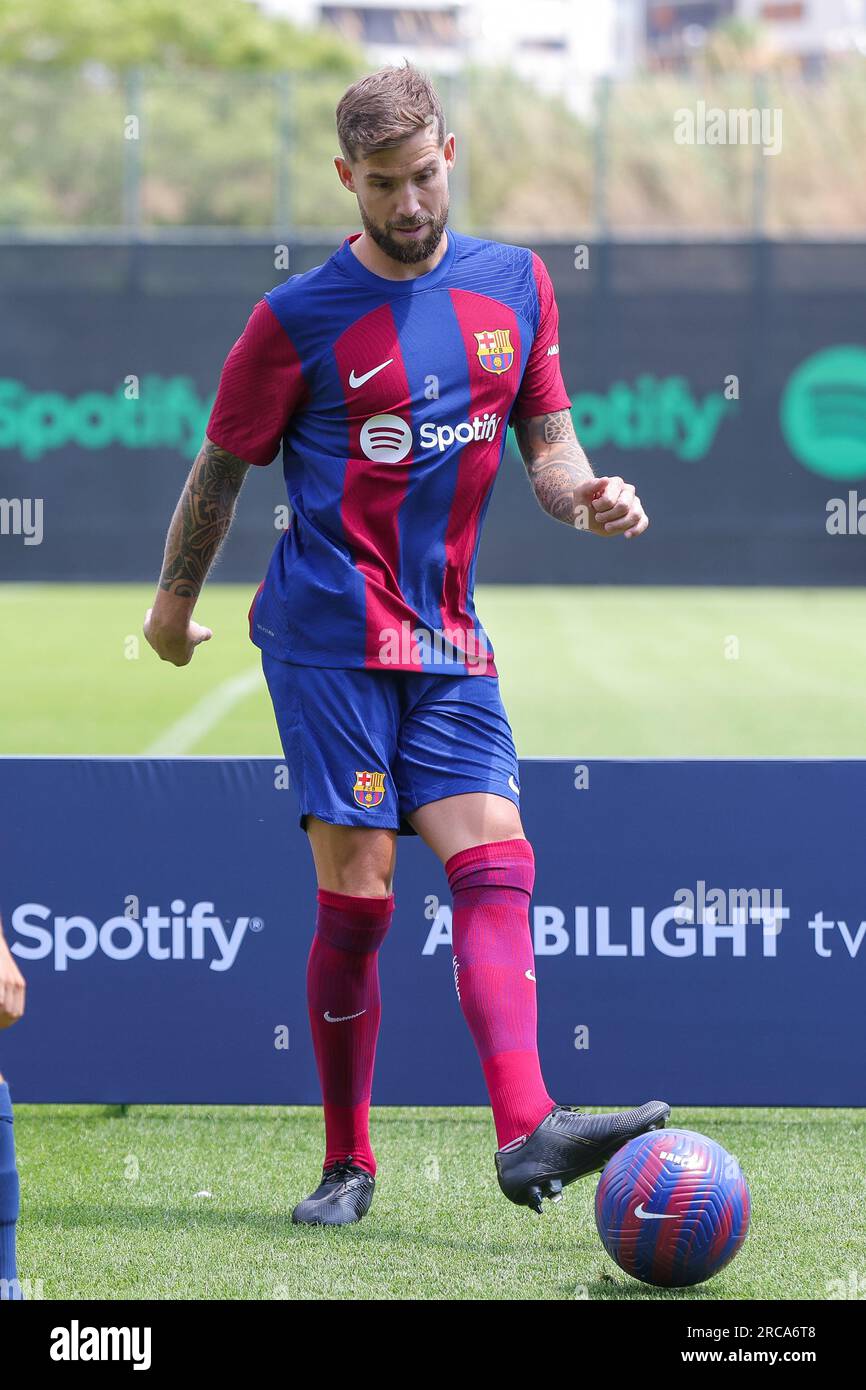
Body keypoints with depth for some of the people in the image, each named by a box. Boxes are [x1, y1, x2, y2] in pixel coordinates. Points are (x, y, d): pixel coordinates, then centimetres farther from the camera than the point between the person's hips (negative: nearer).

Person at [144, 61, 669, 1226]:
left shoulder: (516, 286, 8)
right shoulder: (299, 320, -4)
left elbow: (546, 441, 14)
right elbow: (223, 466, 8)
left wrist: (585, 497, -8)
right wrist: (175, 600, 17)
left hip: (449, 643, 4)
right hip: (332, 636, -4)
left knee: (495, 867, -12)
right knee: (356, 897, -7)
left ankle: (528, 1133, -24)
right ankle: (347, 1163, 5)